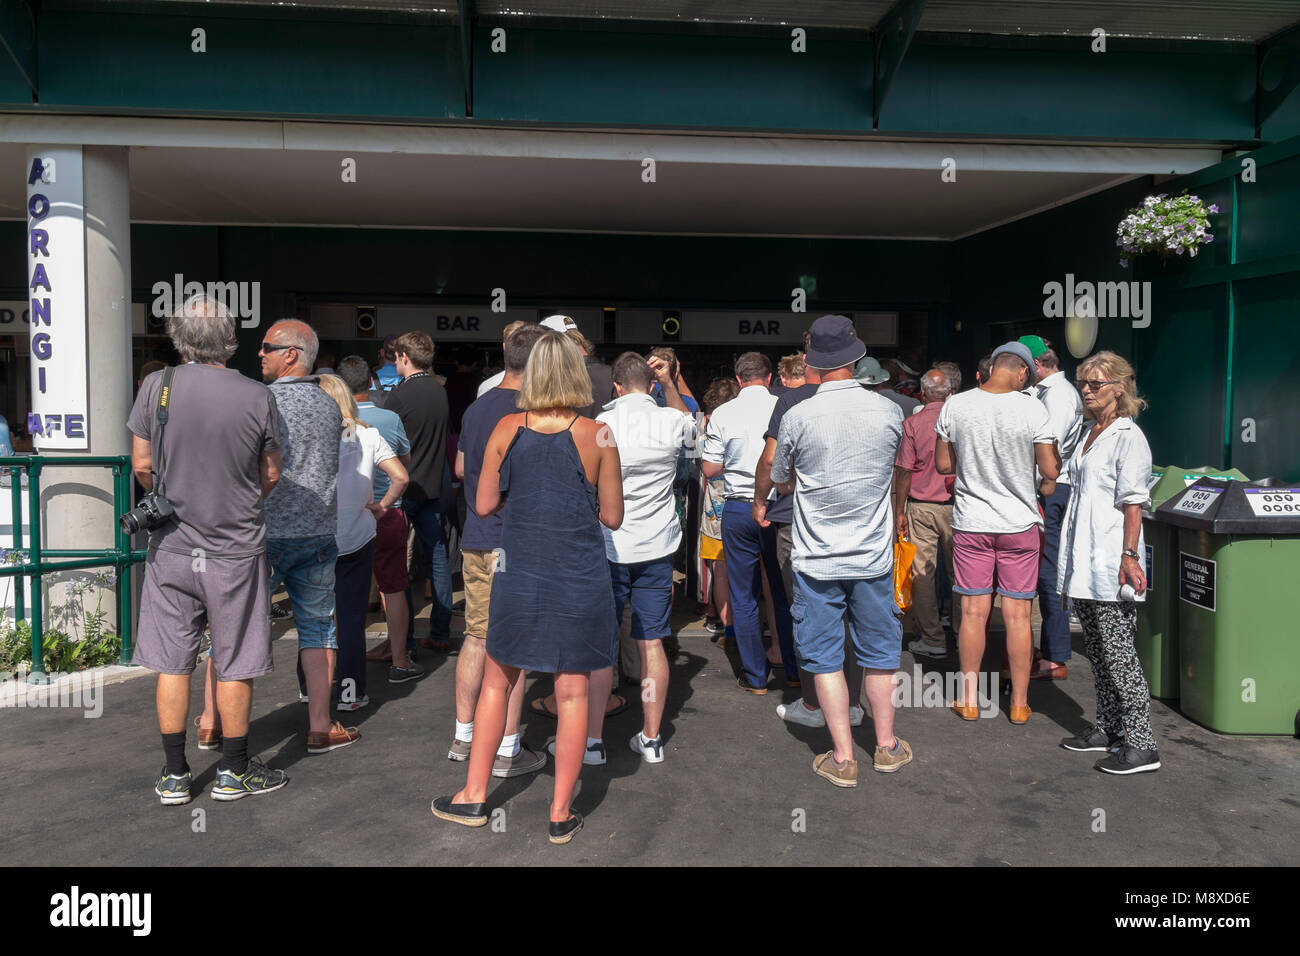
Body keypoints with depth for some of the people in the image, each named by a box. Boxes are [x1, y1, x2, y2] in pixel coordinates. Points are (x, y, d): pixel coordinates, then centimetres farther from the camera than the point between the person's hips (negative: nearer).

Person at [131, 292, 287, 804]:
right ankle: (234, 771, 20)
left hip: (171, 545, 2)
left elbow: (142, 466, 0)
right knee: (233, 665, 8)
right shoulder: (256, 396, -9)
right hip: (235, 549, -2)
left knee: (172, 663, 11)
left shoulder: (156, 387, -6)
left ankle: (174, 775, 20)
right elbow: (271, 476, 0)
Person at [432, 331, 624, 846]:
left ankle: (473, 797, 27)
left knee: (496, 684, 17)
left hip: (520, 576, 2)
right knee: (572, 693, 8)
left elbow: (484, 504, 2)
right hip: (580, 580, -1)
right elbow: (612, 516, -2)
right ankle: (561, 814, 17)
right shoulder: (598, 436, -8)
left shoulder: (507, 429, -4)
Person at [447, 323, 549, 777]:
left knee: (476, 637, 16)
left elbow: (460, 467, 23)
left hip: (475, 542, 8)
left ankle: (464, 736, 26)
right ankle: (507, 749, 8)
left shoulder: (477, 407, 11)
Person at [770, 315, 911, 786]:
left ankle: (843, 757, 14)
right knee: (878, 652, 16)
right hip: (874, 556, 3)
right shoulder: (889, 411, -5)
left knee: (824, 657, 9)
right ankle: (887, 746, 30)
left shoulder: (797, 416, -12)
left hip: (817, 560, -2)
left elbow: (782, 484, 3)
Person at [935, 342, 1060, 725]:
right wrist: (1060, 458, 15)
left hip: (970, 521, 1)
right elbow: (1050, 470, -6)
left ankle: (969, 699, 15)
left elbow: (943, 465, 2)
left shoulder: (954, 406, -6)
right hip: (1019, 522, -1)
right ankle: (1019, 703, 16)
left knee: (973, 611, 8)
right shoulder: (1032, 409, -11)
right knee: (1017, 615, 7)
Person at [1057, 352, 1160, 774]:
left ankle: (1140, 744, -2)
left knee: (1118, 651, -7)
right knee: (1097, 651, 14)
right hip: (1083, 561, 9)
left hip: (1110, 562, -9)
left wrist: (1129, 556, -21)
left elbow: (1132, 503, -15)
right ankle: (1108, 729, 23)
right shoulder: (1089, 435, 17)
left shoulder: (1128, 437, -8)